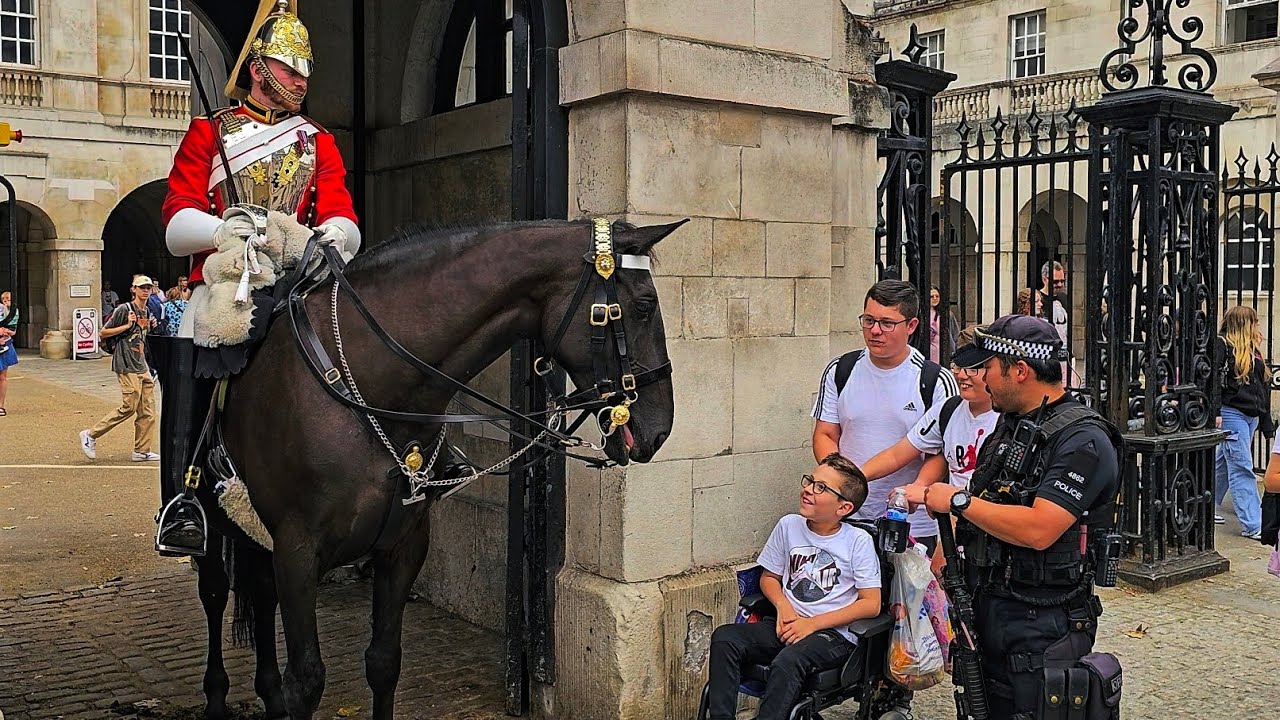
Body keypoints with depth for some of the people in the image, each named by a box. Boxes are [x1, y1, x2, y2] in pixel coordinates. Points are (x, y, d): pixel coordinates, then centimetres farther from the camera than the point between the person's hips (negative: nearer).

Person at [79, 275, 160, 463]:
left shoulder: (146, 312, 16)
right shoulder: (124, 309, -8)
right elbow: (103, 332, -8)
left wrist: (150, 327, 11)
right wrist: (127, 325, -15)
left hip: (142, 366, 8)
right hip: (126, 365, -8)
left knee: (147, 410, 4)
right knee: (129, 407, -10)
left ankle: (142, 451, 9)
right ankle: (91, 435, 4)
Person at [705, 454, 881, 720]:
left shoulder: (858, 541, -5)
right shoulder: (789, 526, 7)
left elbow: (871, 604, -8)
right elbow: (769, 577, 18)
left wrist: (813, 623, -13)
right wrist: (783, 606, -5)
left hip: (834, 634, -5)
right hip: (790, 626, 5)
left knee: (788, 661, -36)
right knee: (724, 637, -20)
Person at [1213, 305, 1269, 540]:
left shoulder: (1252, 349, 18)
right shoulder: (1221, 345, -8)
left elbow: (1264, 388, 20)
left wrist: (1267, 423, 18)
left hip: (1251, 415, 8)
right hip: (1231, 413, -8)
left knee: (1224, 465, 16)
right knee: (1242, 469, -7)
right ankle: (1253, 525, -6)